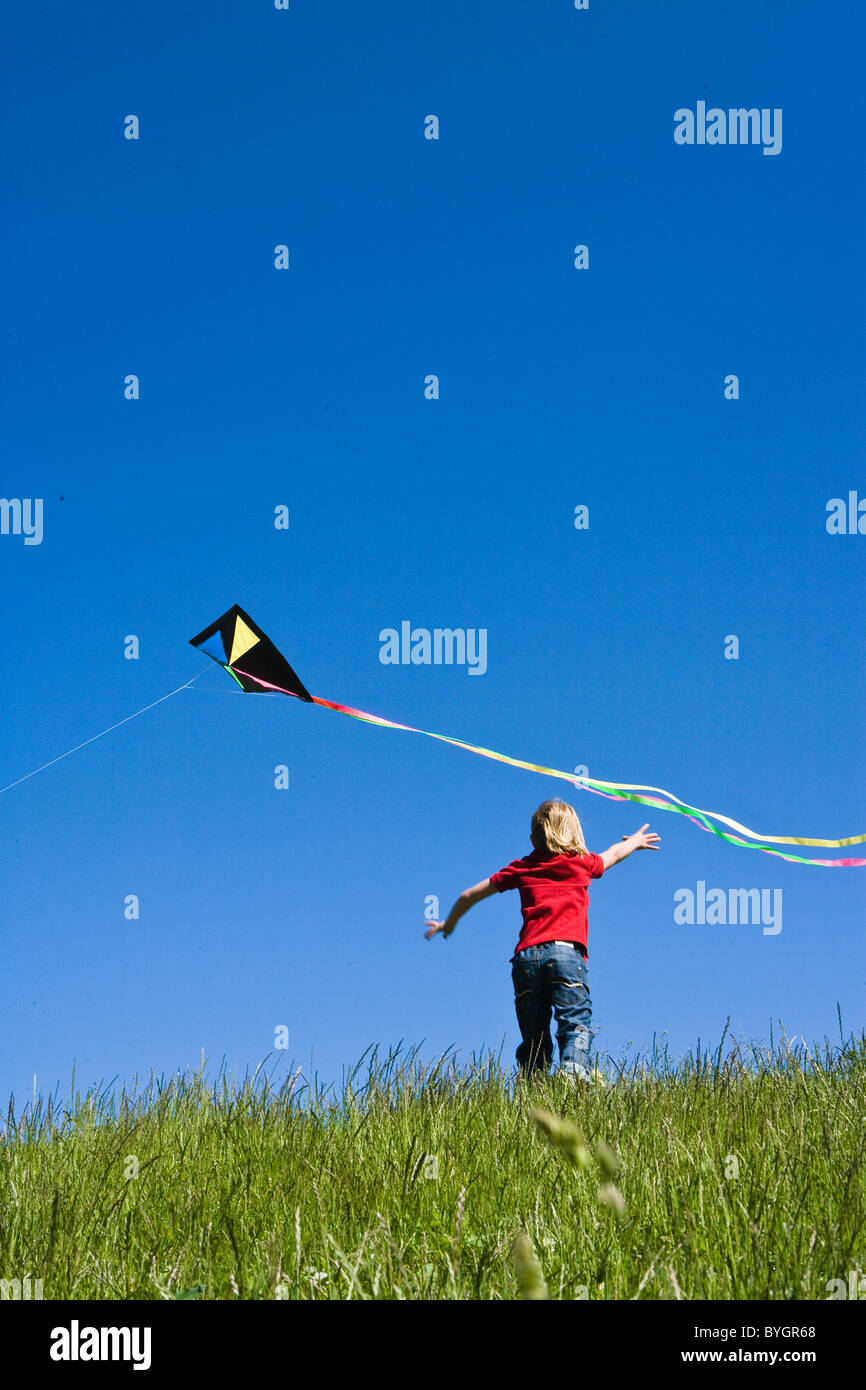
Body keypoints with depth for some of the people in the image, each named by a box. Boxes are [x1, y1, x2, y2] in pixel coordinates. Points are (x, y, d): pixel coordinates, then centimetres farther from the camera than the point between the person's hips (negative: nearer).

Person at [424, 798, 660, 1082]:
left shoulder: (520, 869, 20)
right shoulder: (582, 863, 17)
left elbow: (470, 895, 30)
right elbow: (615, 853, 39)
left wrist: (449, 923, 47)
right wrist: (635, 842, 61)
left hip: (526, 957, 2)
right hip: (565, 952, -2)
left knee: (534, 1040, 7)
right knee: (575, 1024, -14)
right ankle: (572, 1073, -40)